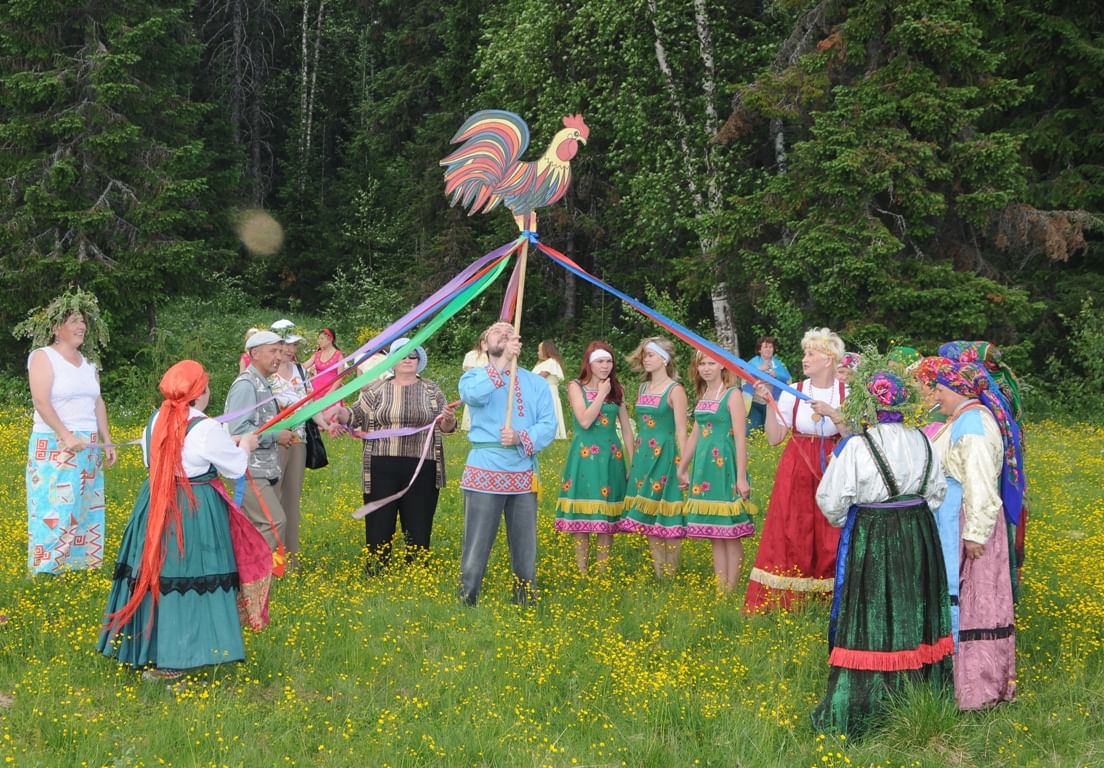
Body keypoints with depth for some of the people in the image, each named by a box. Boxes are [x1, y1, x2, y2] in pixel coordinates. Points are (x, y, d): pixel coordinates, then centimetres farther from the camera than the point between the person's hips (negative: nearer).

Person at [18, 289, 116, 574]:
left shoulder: (88, 362, 16)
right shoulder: (43, 357, -6)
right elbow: (41, 402, -16)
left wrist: (107, 442, 10)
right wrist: (66, 435, -23)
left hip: (88, 448, 7)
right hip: (54, 447, -7)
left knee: (86, 508, 7)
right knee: (56, 509, -10)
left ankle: (83, 565, 12)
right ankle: (47, 570, -5)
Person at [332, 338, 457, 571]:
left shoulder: (431, 390, 9)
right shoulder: (377, 390, 7)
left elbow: (446, 427, 6)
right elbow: (356, 414, 0)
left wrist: (448, 419, -16)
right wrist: (340, 414, -21)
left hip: (421, 471, 1)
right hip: (383, 469, -1)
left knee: (419, 528, 5)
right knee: (379, 526, 2)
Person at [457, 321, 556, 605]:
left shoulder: (535, 382, 13)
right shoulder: (475, 376, 7)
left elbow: (548, 424, 1)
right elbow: (471, 394, -19)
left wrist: (521, 437, -17)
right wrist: (501, 363, -17)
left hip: (523, 474, 3)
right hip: (485, 472, -3)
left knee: (525, 549, 9)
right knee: (476, 547, -4)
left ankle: (525, 603, 18)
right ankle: (466, 603, 2)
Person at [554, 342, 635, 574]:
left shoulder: (617, 389, 11)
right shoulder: (576, 386, 0)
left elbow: (626, 428, 13)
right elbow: (585, 420, -13)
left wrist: (632, 462, 9)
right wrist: (602, 394, -8)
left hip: (611, 456, 4)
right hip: (585, 456, -3)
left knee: (608, 515, 4)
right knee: (582, 516, -3)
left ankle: (602, 571, 10)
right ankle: (582, 572, 4)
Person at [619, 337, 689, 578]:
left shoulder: (675, 390, -7)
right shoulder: (643, 388, 13)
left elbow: (681, 431, -10)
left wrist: (684, 466, -14)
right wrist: (634, 460, 15)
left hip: (665, 456, -7)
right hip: (643, 455, 7)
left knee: (666, 513, -4)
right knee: (647, 513, 7)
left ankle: (670, 574, 4)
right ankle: (658, 573, 14)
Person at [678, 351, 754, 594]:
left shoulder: (733, 395, -7)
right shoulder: (703, 395, 14)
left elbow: (740, 438, -12)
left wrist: (741, 477, -16)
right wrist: (682, 469, 25)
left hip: (725, 466, -7)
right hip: (704, 467, 7)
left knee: (730, 533, -3)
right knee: (715, 535, 8)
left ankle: (730, 592, 0)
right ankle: (719, 590, 12)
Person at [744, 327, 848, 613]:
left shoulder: (847, 394, -1)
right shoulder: (793, 392, 1)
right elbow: (774, 437, 0)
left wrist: (832, 414, -19)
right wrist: (769, 403, -9)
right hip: (796, 471, 1)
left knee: (831, 535, -3)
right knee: (791, 533, -1)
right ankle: (785, 598, 6)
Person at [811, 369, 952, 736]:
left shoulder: (856, 446, -17)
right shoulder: (920, 440, 1)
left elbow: (831, 501, -12)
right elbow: (937, 490, 12)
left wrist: (842, 521, 9)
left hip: (870, 540, -5)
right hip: (918, 538, 5)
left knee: (870, 618, -1)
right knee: (913, 612, 15)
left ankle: (856, 712, 4)